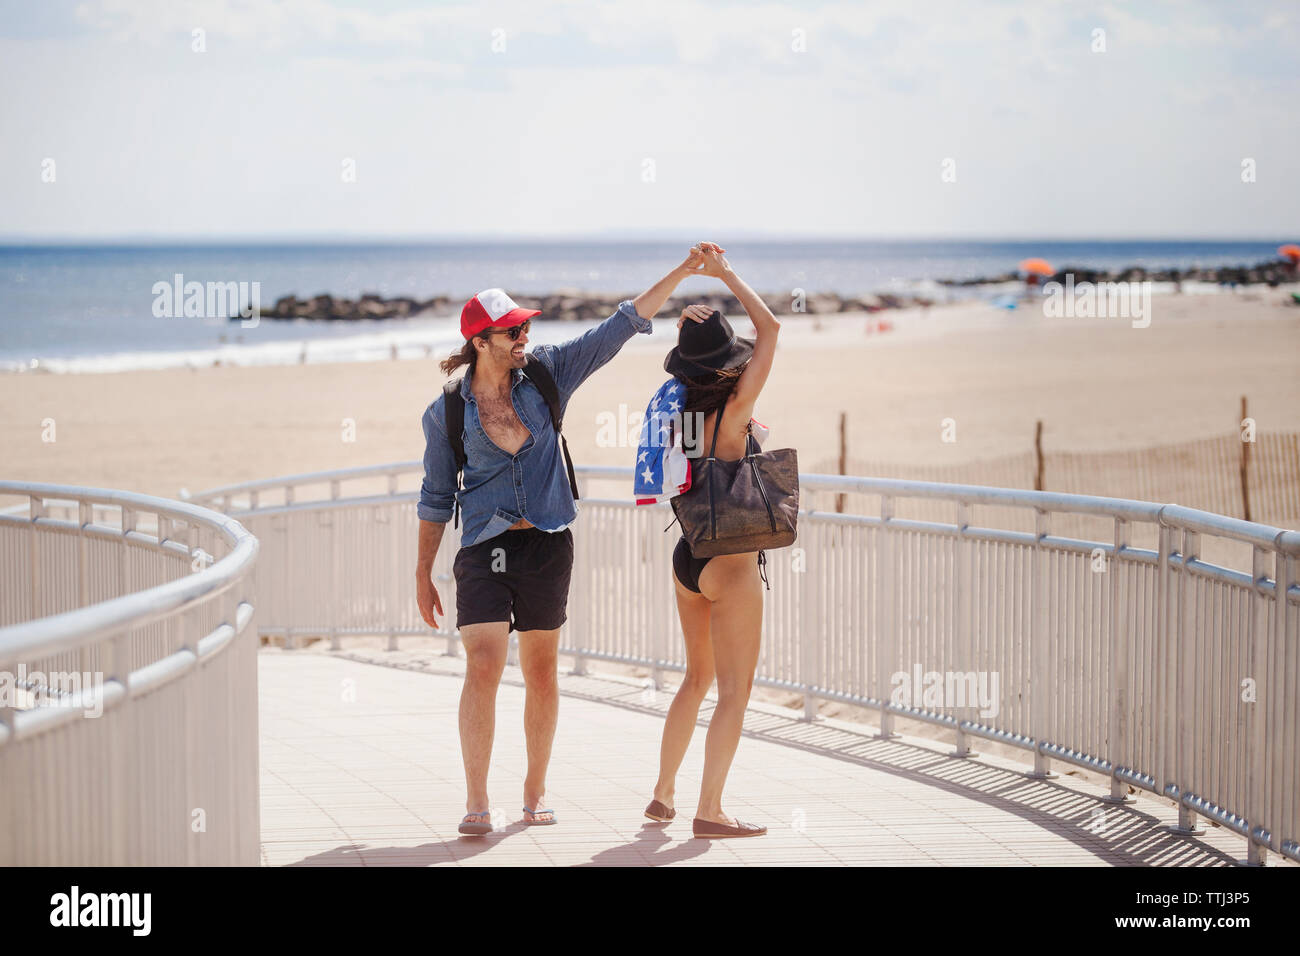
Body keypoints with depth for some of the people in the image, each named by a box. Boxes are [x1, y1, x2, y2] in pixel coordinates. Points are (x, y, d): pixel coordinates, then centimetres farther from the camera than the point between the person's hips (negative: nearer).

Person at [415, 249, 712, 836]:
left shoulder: (546, 375, 2)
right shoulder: (446, 413, -2)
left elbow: (620, 327, 2)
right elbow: (436, 498, 6)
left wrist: (681, 274, -3)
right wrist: (423, 574, 6)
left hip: (546, 545, 2)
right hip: (484, 548, -2)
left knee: (540, 673, 8)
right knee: (483, 669, -14)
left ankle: (536, 789, 22)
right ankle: (476, 802, -8)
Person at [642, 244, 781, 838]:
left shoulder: (682, 408, -1)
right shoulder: (732, 414, -18)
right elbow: (769, 329, -15)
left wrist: (685, 326, 6)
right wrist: (725, 274, -6)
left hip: (687, 557, 8)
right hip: (730, 563, -8)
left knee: (698, 677, 21)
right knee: (735, 690, 1)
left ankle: (663, 794, 25)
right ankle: (709, 811, 0)